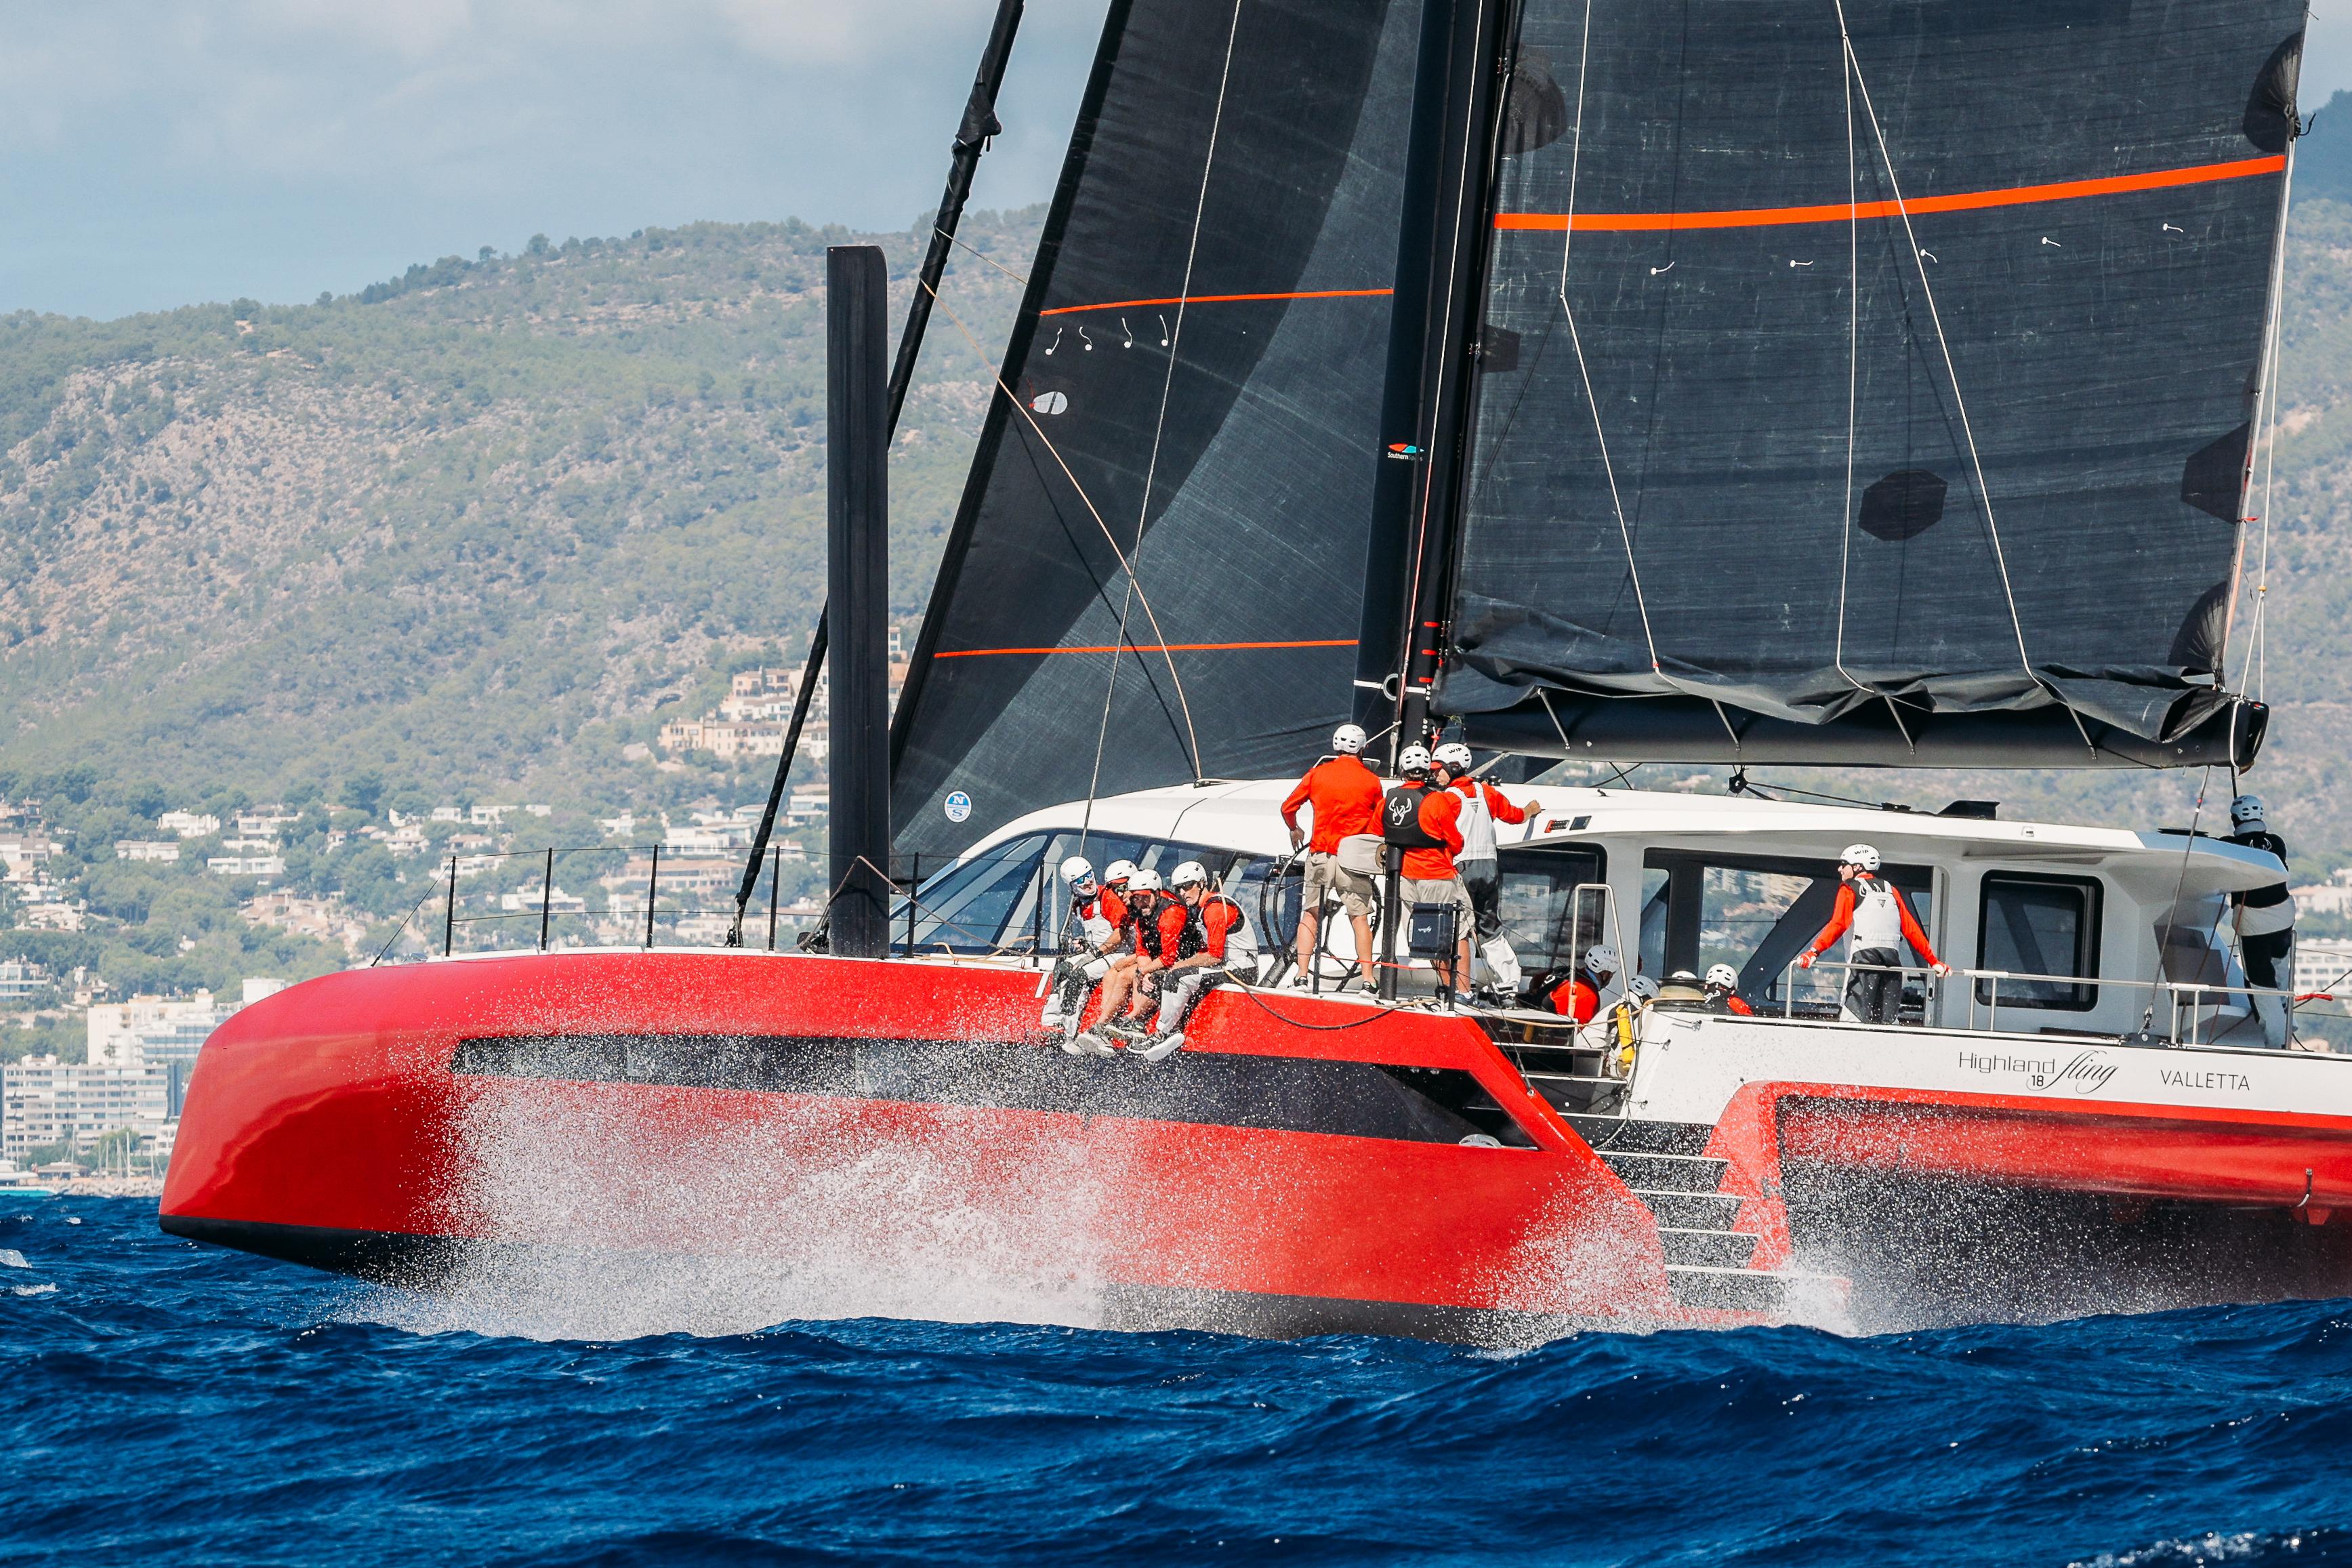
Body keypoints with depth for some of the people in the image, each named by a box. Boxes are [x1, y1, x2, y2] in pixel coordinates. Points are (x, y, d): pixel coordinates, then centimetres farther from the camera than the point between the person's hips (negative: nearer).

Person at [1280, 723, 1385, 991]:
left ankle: (1302, 976, 2)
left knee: (1310, 914, 9)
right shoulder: (1371, 781, 0)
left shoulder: (1318, 774, 1)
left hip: (1321, 853, 1)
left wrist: (1294, 830, 25)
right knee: (1360, 918, 5)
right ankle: (1367, 979, 1)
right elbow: (1379, 825, 4)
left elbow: (1288, 808, 5)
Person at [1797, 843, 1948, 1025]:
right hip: (1892, 959, 5)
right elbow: (1911, 929, 17)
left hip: (1864, 956, -5)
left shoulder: (1849, 889, 7)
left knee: (1854, 1016, -12)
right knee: (1887, 1020, 8)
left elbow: (1839, 924, -9)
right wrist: (1933, 961, 18)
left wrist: (1814, 952, -16)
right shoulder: (1890, 890, 22)